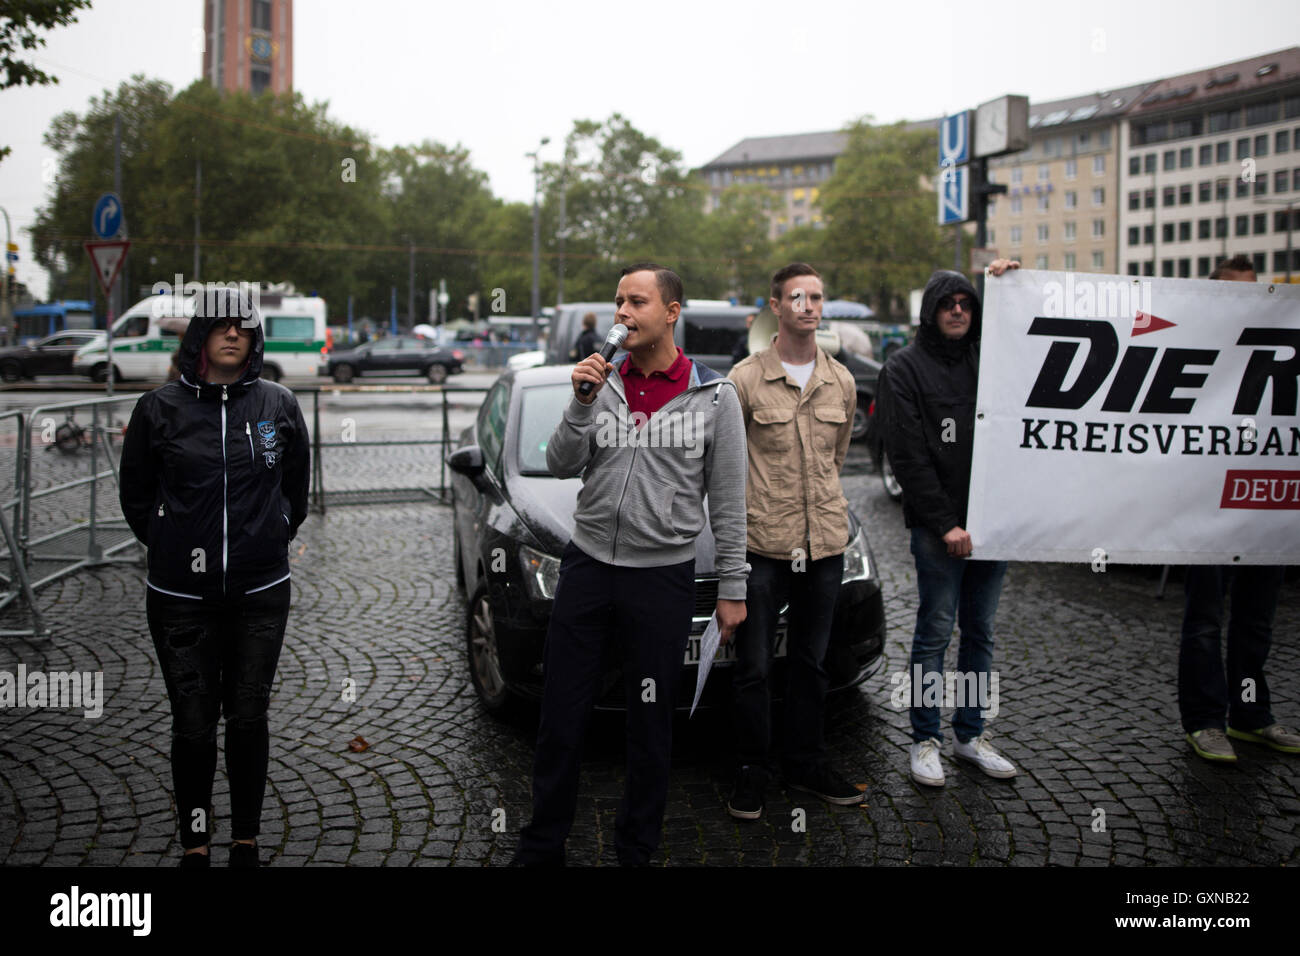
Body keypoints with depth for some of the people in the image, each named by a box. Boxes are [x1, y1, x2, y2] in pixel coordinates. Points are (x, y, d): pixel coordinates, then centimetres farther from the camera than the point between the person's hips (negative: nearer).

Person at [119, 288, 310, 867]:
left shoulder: (278, 406, 2)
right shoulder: (160, 409, -1)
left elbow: (295, 489, 13)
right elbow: (137, 497, 9)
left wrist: (269, 542, 10)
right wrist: (173, 548, 7)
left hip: (261, 593, 1)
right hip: (182, 596, -1)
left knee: (248, 717, 8)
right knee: (193, 722, 3)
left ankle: (246, 840, 24)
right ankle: (194, 845, 21)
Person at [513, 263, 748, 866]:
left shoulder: (714, 396, -2)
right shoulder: (604, 382, 4)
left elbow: (728, 500, 0)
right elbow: (562, 466, 3)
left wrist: (732, 587, 0)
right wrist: (582, 403, -12)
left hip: (662, 576, -2)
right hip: (587, 565, 3)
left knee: (649, 726, 9)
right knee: (561, 717, 9)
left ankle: (636, 850, 26)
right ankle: (542, 846, 25)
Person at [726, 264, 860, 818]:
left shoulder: (841, 382, 8)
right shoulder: (745, 379, -5)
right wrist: (743, 515, 1)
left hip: (826, 543, 4)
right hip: (762, 543, -3)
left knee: (810, 662, 15)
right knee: (753, 666, 3)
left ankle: (806, 764, 29)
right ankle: (752, 771, 18)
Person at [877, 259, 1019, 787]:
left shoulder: (989, 358, 12)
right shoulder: (906, 367, -2)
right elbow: (908, 456, -8)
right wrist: (944, 523, -13)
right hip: (937, 525, -5)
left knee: (980, 631, 12)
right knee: (935, 632, 0)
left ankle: (971, 734, 24)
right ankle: (925, 739, 13)